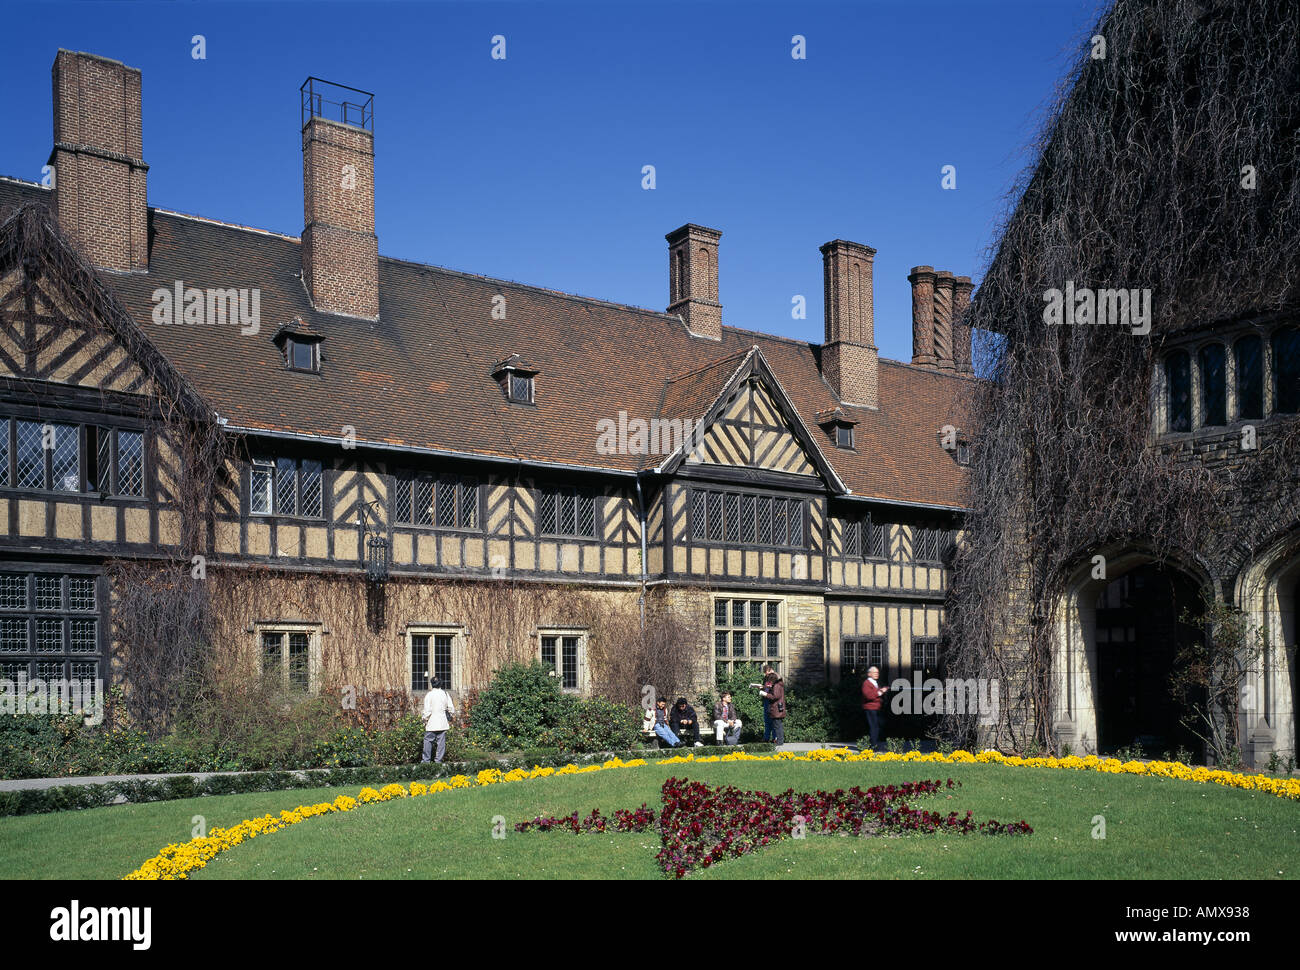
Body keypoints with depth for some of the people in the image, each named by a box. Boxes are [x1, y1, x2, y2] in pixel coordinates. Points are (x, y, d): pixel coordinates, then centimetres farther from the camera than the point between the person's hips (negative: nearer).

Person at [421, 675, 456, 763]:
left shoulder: (429, 695, -7)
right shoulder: (445, 694, 4)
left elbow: (427, 710, -10)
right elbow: (451, 708, 4)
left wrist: (425, 720, 2)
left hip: (432, 723, -3)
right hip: (443, 722, 3)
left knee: (428, 740, 4)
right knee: (441, 741, 6)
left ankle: (426, 760, 4)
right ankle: (439, 760, 6)